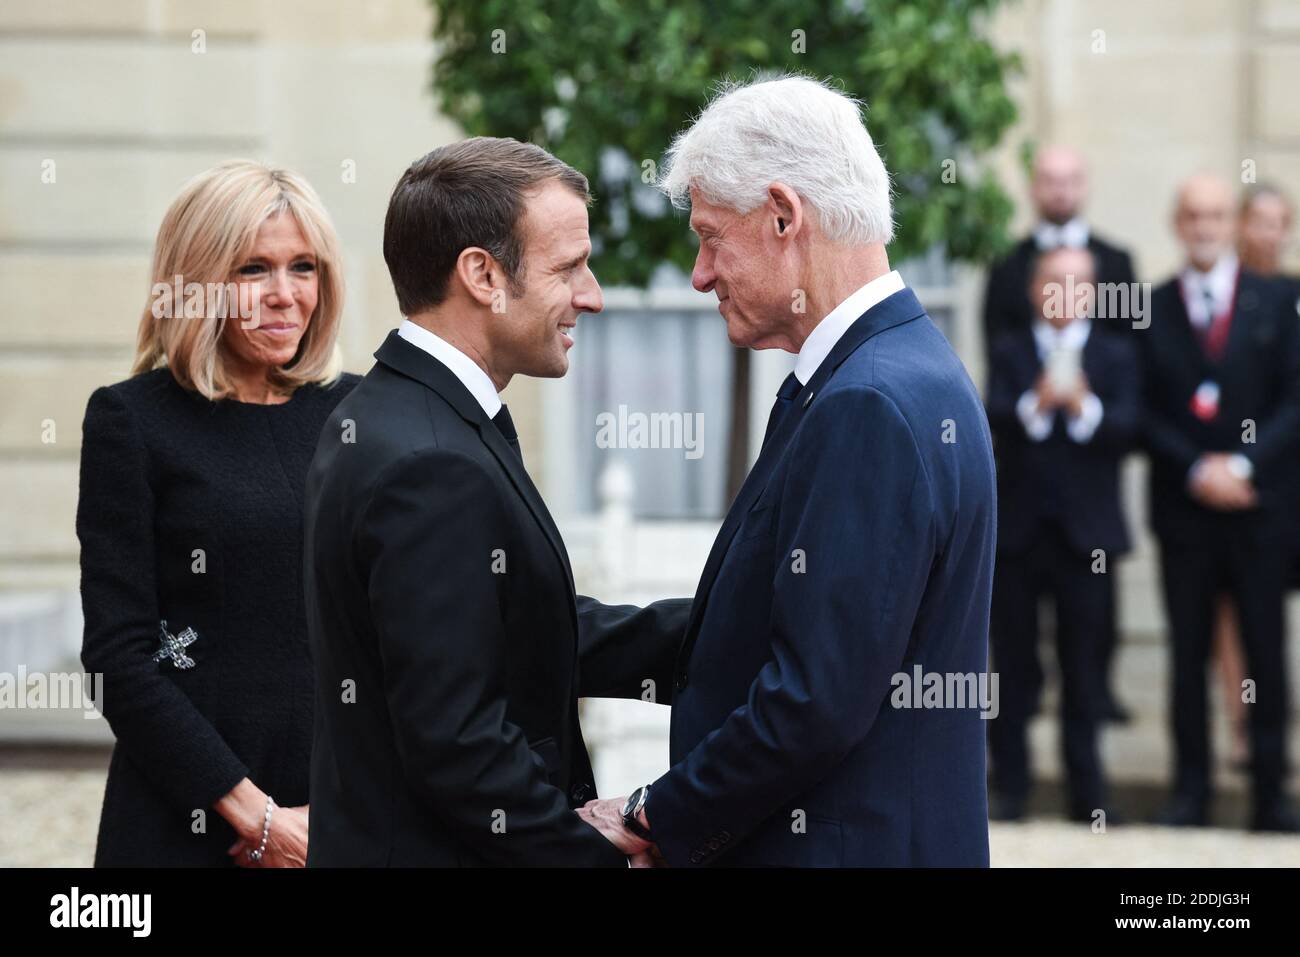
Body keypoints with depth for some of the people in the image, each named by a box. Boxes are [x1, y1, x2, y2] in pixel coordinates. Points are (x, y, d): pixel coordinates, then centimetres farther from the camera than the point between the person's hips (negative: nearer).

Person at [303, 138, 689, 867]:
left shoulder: (385, 417, 8)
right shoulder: (432, 468, -23)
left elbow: (547, 633, 8)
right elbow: (456, 743, -25)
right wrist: (604, 856, -16)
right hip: (441, 850, -10)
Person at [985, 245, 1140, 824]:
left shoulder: (1116, 355, 7)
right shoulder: (1010, 353, 7)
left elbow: (1128, 429, -8)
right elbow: (995, 420, -11)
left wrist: (1084, 407, -27)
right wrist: (1035, 405, -31)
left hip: (1087, 532, 0)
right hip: (1018, 530, 0)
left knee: (1085, 666, 3)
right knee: (1015, 667, 5)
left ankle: (1087, 792, 10)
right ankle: (1010, 787, 11)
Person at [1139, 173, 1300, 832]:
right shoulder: (1154, 309, 5)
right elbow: (1145, 411, 3)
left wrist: (1243, 464, -11)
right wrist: (1195, 471, -9)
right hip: (1182, 506, 0)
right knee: (1189, 652, 4)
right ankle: (1190, 789, 10)